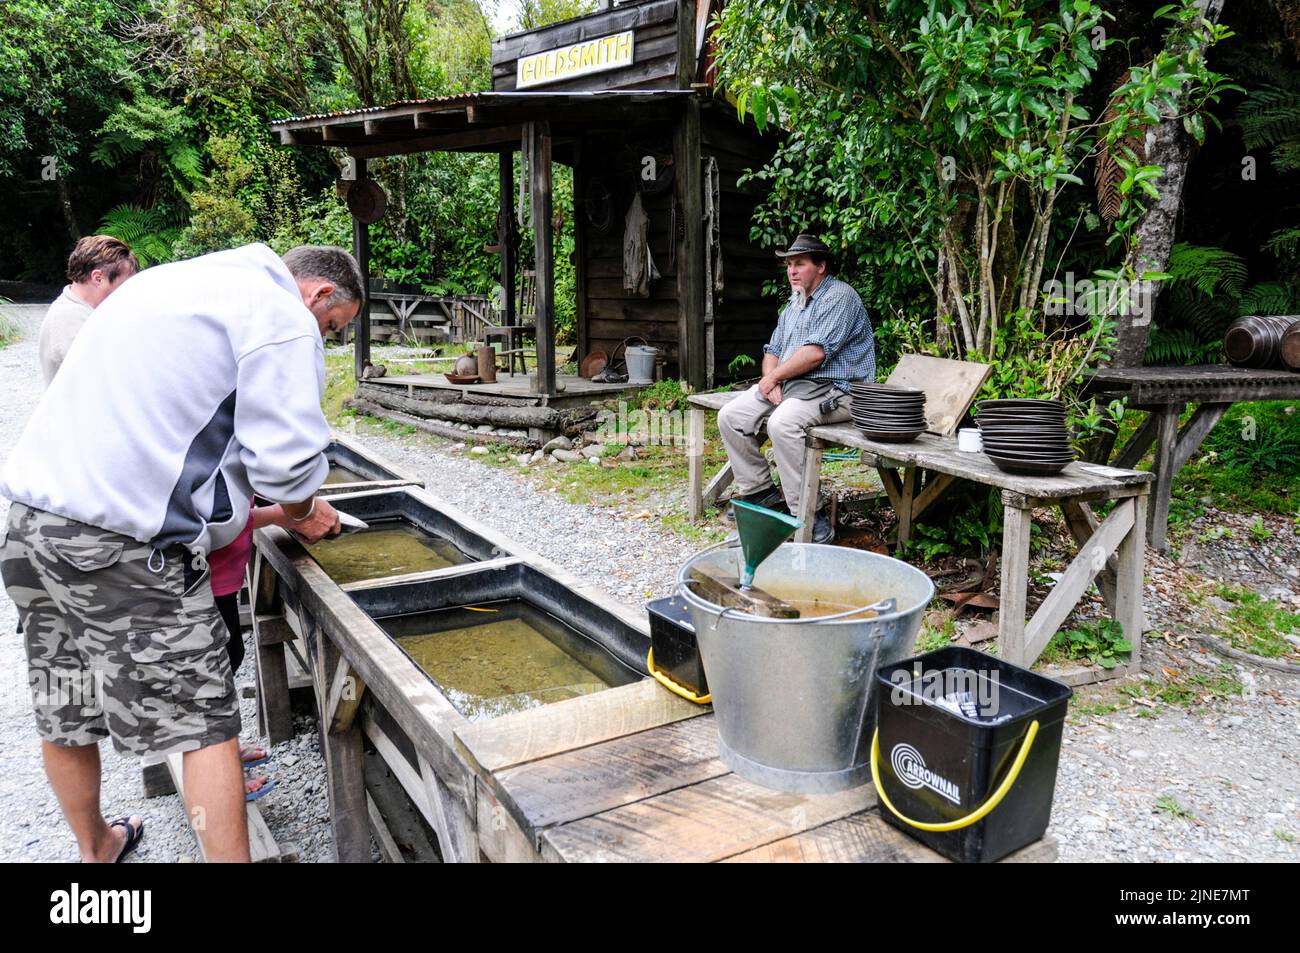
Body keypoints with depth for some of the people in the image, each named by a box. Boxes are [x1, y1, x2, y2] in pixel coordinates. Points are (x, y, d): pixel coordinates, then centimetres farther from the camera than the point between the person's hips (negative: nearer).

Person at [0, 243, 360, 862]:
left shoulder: (173, 279, 23)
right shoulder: (282, 316, -6)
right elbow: (285, 456, -15)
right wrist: (302, 515, 7)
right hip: (123, 545, -9)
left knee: (63, 717, 22)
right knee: (203, 720, 3)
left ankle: (94, 848, 42)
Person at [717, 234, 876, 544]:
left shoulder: (839, 297, -8)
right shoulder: (795, 303, 22)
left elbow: (815, 353, -20)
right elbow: (773, 350, 22)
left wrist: (774, 376, -8)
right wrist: (771, 380, -1)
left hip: (831, 388, -9)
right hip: (787, 384, 9)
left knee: (782, 423, -36)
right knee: (730, 416, -5)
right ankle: (759, 490, 4)